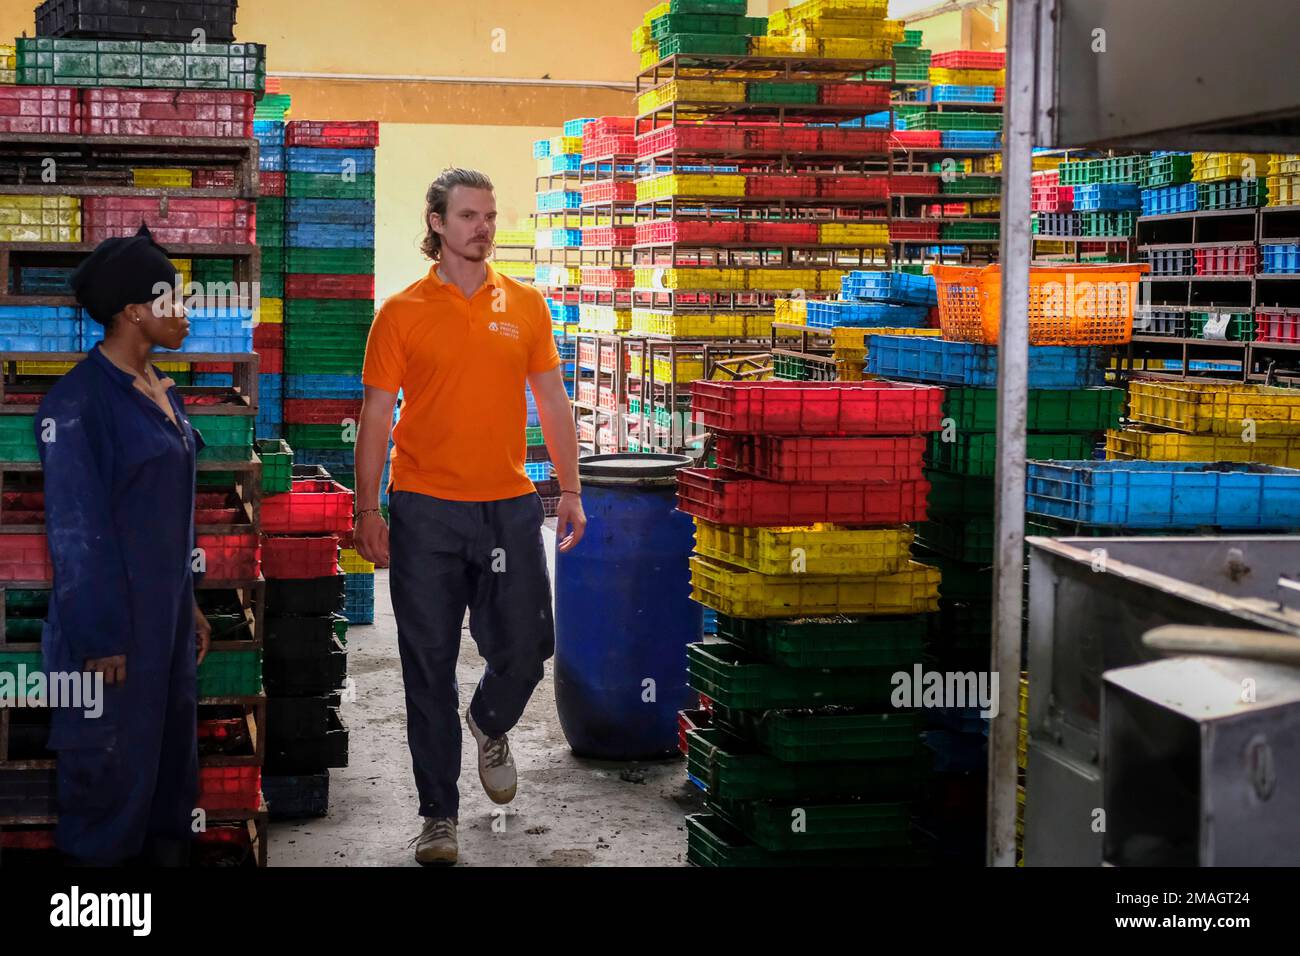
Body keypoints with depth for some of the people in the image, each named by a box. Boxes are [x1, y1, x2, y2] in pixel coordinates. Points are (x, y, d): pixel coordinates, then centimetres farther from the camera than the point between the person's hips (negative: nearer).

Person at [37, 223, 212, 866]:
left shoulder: (159, 390, 8)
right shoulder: (79, 402, -17)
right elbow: (76, 530, -17)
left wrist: (190, 605, 15)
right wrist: (100, 638, -17)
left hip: (167, 608, 8)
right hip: (113, 614, -8)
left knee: (171, 750, 15)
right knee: (111, 762, 3)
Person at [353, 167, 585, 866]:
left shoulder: (526, 305, 8)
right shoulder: (401, 314, 0)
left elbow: (553, 403, 11)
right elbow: (375, 418, 0)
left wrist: (571, 491, 5)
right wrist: (368, 511, -6)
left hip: (509, 506, 2)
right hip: (425, 512, -2)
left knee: (525, 648, 4)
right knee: (429, 666, 2)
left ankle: (489, 727, 38)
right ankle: (438, 812, 13)